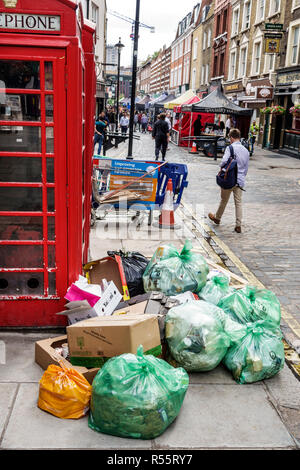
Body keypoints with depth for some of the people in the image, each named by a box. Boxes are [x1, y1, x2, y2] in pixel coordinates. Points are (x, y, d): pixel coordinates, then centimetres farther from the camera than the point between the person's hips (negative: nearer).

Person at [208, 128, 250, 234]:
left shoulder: (230, 148, -12)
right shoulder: (246, 150, 9)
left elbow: (224, 161, -27)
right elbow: (246, 168, 15)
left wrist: (221, 168, -8)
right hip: (240, 181, 5)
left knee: (224, 200, 13)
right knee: (238, 202, 7)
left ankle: (217, 218, 34)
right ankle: (238, 225, 4)